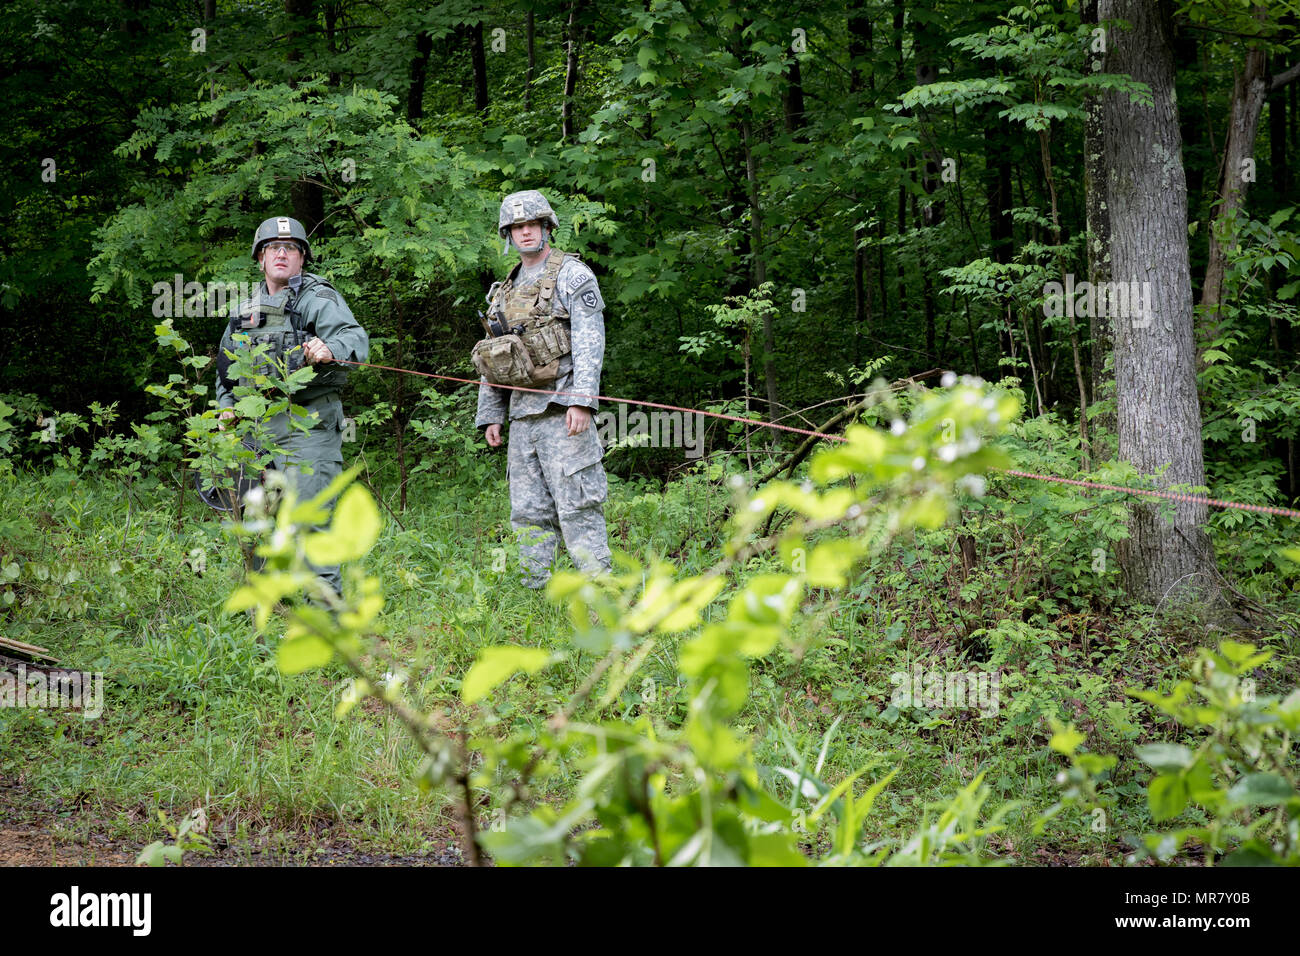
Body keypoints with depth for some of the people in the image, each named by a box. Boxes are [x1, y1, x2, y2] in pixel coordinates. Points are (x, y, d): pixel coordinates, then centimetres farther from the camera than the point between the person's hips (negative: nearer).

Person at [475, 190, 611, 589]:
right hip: (523, 413, 7)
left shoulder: (572, 275, -1)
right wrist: (490, 414, 16)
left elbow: (589, 341, -11)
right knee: (528, 511, 7)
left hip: (561, 407, -7)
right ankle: (534, 590, 11)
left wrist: (582, 400, -21)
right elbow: (491, 358, 24)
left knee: (576, 505, -11)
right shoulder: (506, 290, 21)